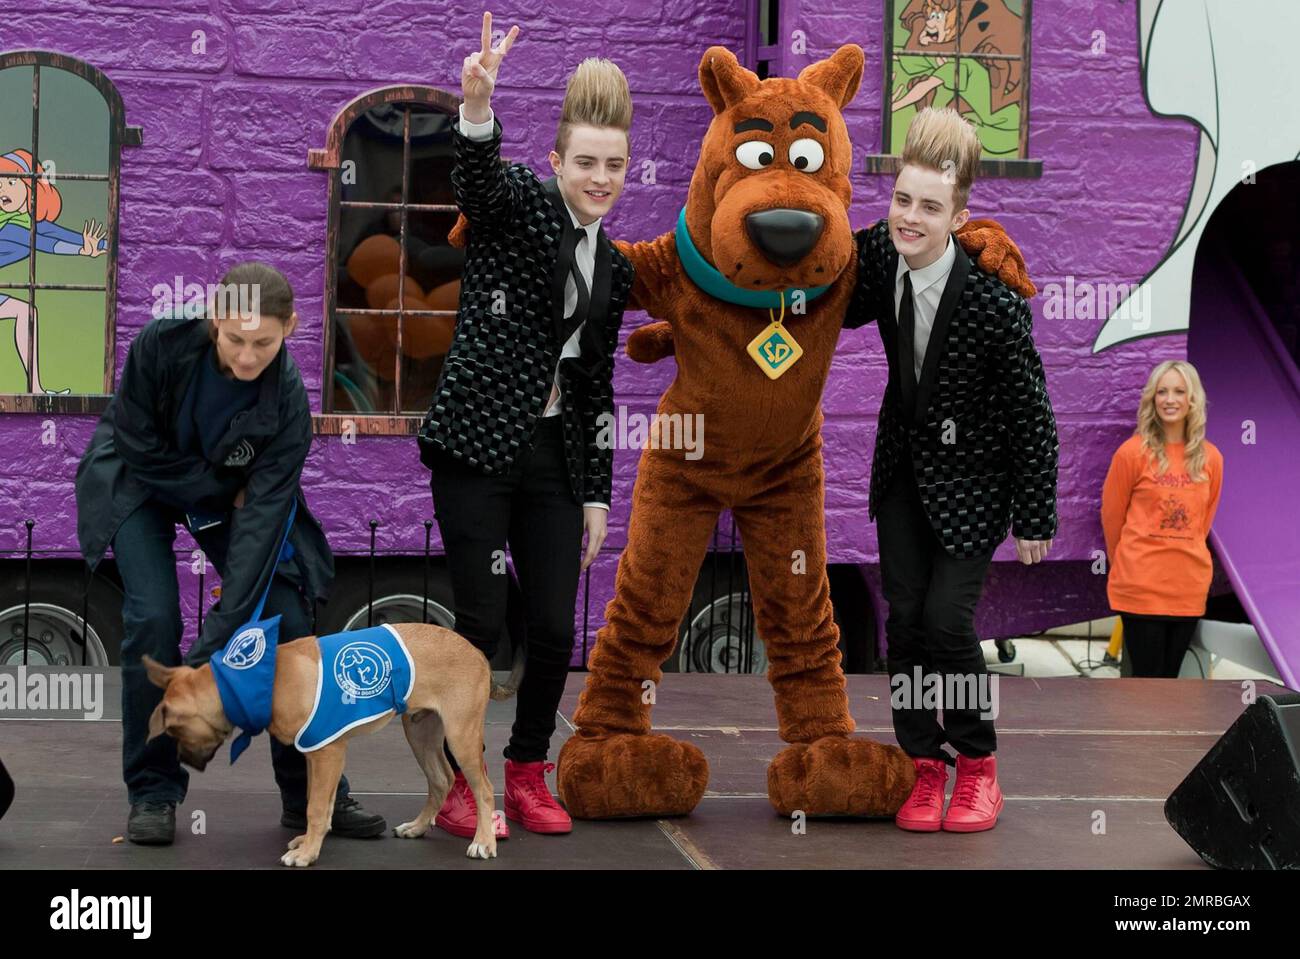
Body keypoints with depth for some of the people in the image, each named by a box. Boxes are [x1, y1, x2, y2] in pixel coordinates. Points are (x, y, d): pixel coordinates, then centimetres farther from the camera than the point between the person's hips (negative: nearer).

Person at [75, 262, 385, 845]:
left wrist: (217, 641, -39)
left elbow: (262, 515, -34)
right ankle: (152, 792, -4)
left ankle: (312, 793, 4)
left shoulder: (287, 398, -30)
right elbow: (139, 446, -21)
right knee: (152, 617, -19)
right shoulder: (162, 343, -33)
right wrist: (225, 490, -22)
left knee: (285, 619, -9)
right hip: (138, 482, -1)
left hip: (235, 493, 1)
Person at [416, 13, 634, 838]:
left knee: (555, 627, 4)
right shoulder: (519, 204, -3)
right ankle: (458, 784, 13)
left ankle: (528, 776, 23)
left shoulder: (614, 268, 13)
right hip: (478, 444, -5)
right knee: (484, 621, -4)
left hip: (554, 457, 6)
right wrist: (478, 106, -50)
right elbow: (478, 178, -28)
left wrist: (598, 494, 12)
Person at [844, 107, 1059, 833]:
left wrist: (1036, 519, -10)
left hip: (972, 476, -5)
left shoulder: (994, 298, -27)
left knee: (947, 618, -10)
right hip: (904, 464, 5)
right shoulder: (878, 254, -12)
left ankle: (978, 762, 16)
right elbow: (849, 312, 13)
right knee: (904, 615, 1)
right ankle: (925, 765, 17)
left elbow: (1032, 413, -16)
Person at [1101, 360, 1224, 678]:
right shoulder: (1133, 452, -9)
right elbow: (1111, 516, 1)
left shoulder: (1211, 457, 3)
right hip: (1141, 585, -4)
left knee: (1169, 678, 12)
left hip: (1190, 585, 4)